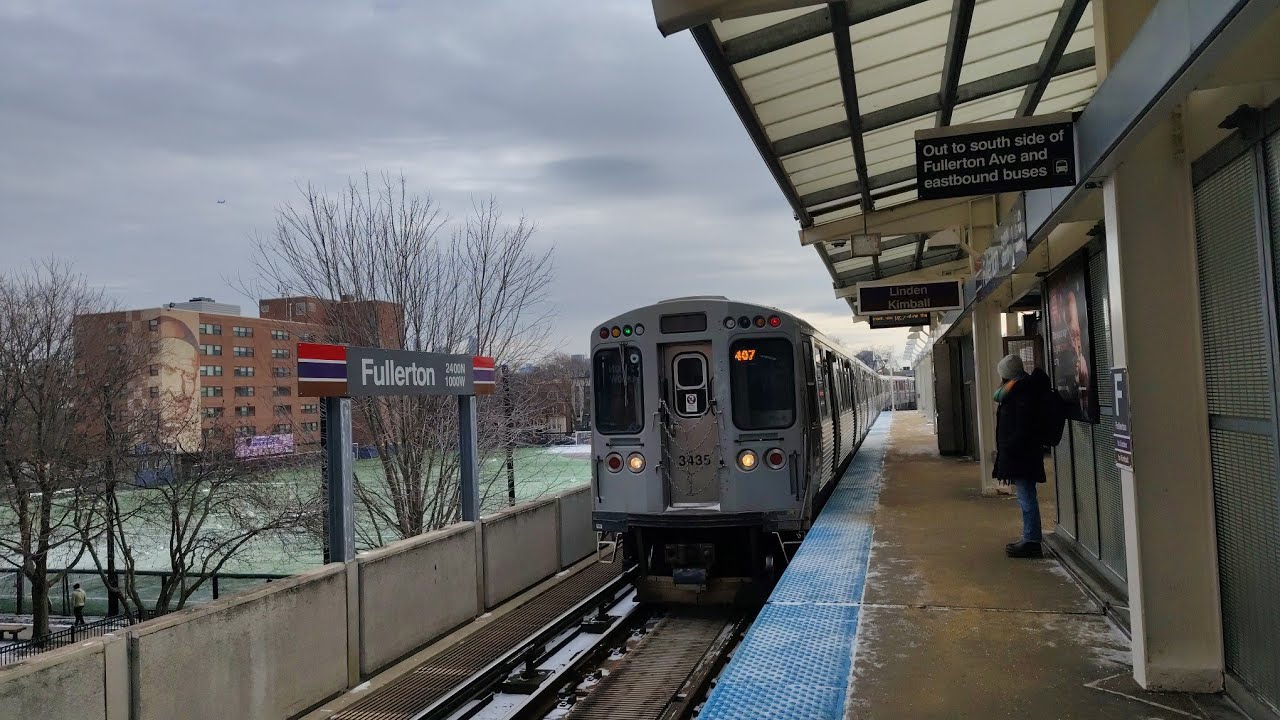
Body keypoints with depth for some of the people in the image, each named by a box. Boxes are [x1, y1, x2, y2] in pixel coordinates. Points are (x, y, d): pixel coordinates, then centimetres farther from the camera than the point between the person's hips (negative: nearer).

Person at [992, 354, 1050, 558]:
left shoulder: (1023, 394, -17)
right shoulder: (1021, 390, 16)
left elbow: (1023, 428, -22)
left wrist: (1009, 450, -20)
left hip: (1022, 455, -11)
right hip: (1020, 454, 11)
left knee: (1026, 498, -6)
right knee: (1026, 497, 15)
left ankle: (1031, 542, -2)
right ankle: (1029, 539, 23)